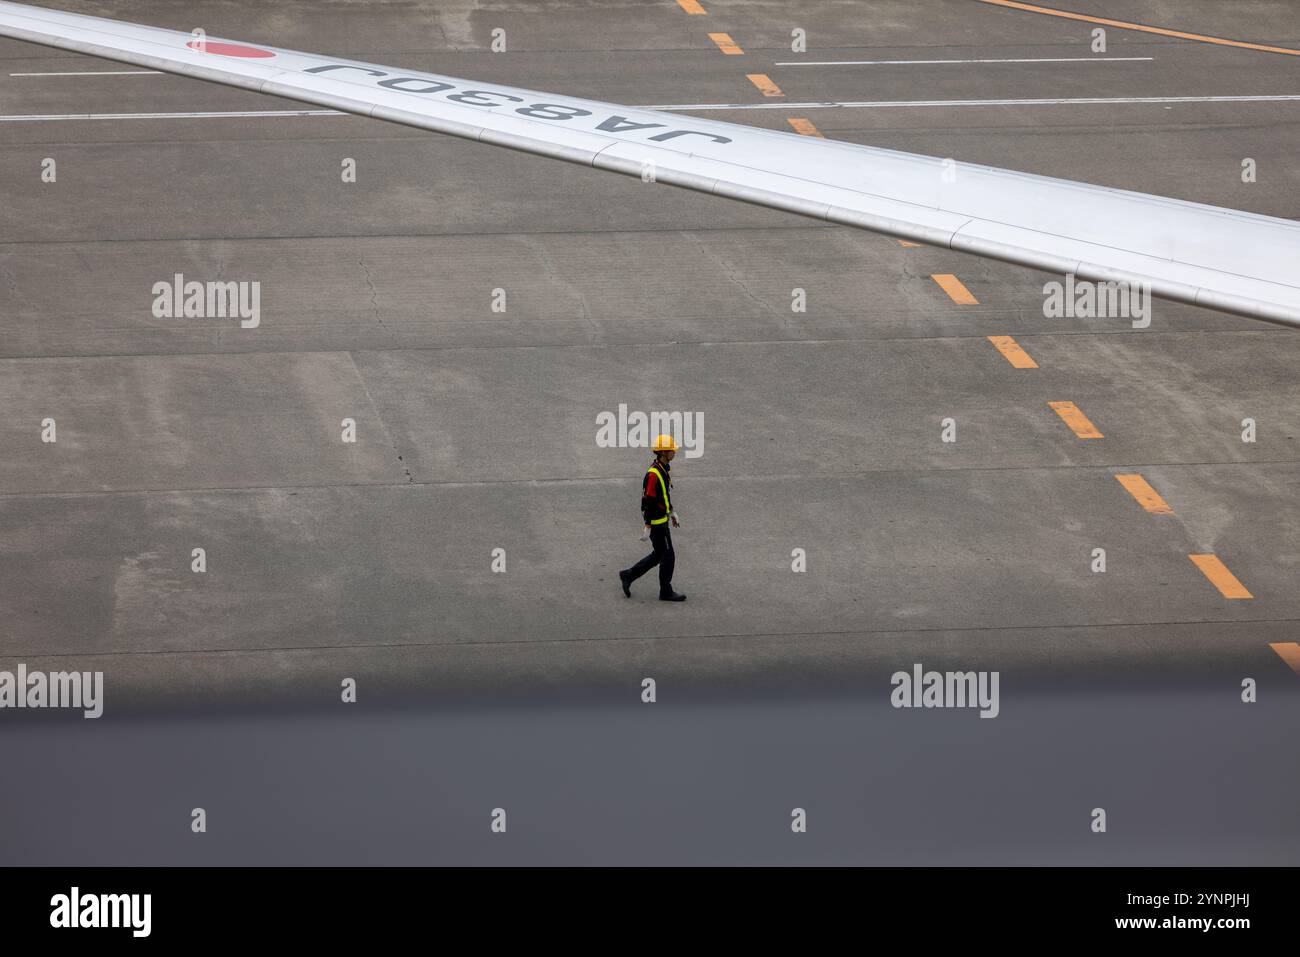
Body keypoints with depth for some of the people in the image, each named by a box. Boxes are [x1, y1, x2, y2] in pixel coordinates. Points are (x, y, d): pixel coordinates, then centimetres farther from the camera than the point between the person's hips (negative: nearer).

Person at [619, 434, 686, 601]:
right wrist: (647, 528, -21)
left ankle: (628, 576, 25)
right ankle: (666, 592, 13)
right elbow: (647, 502, -23)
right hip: (657, 523, -10)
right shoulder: (653, 474, -24)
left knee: (658, 555, 17)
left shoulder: (662, 469, 7)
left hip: (662, 519, 10)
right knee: (668, 556, 1)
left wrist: (672, 513, 26)